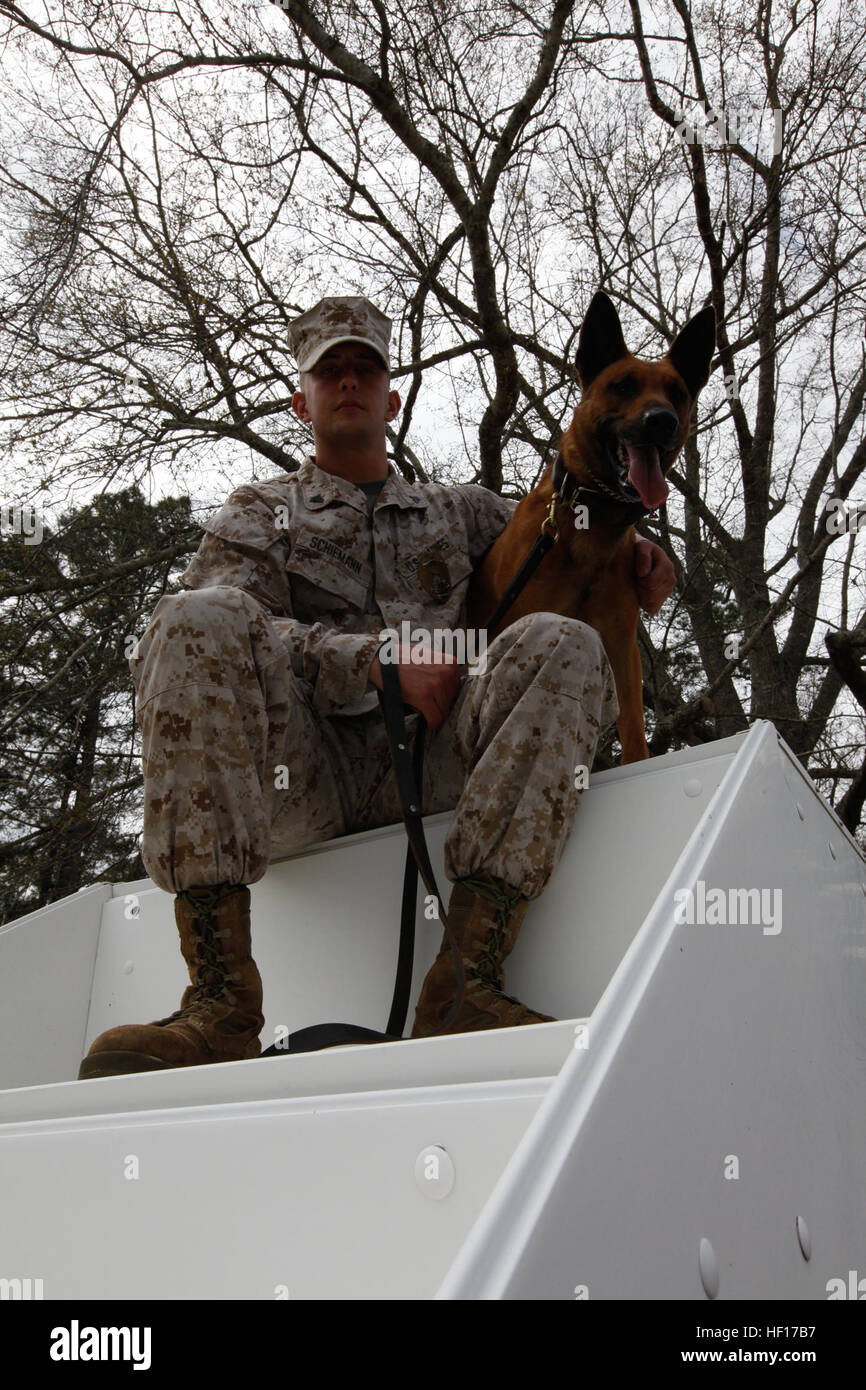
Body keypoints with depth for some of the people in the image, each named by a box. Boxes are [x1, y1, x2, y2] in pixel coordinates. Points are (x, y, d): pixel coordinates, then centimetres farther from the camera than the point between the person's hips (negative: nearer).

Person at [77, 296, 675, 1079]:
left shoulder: (459, 511, 31)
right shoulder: (257, 513, 23)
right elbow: (225, 639, 4)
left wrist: (639, 553, 10)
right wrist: (376, 662, -12)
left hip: (433, 767, 2)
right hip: (299, 775, -1)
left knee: (562, 643, -23)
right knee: (198, 617, -28)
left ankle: (466, 979, -35)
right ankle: (223, 998, -37)